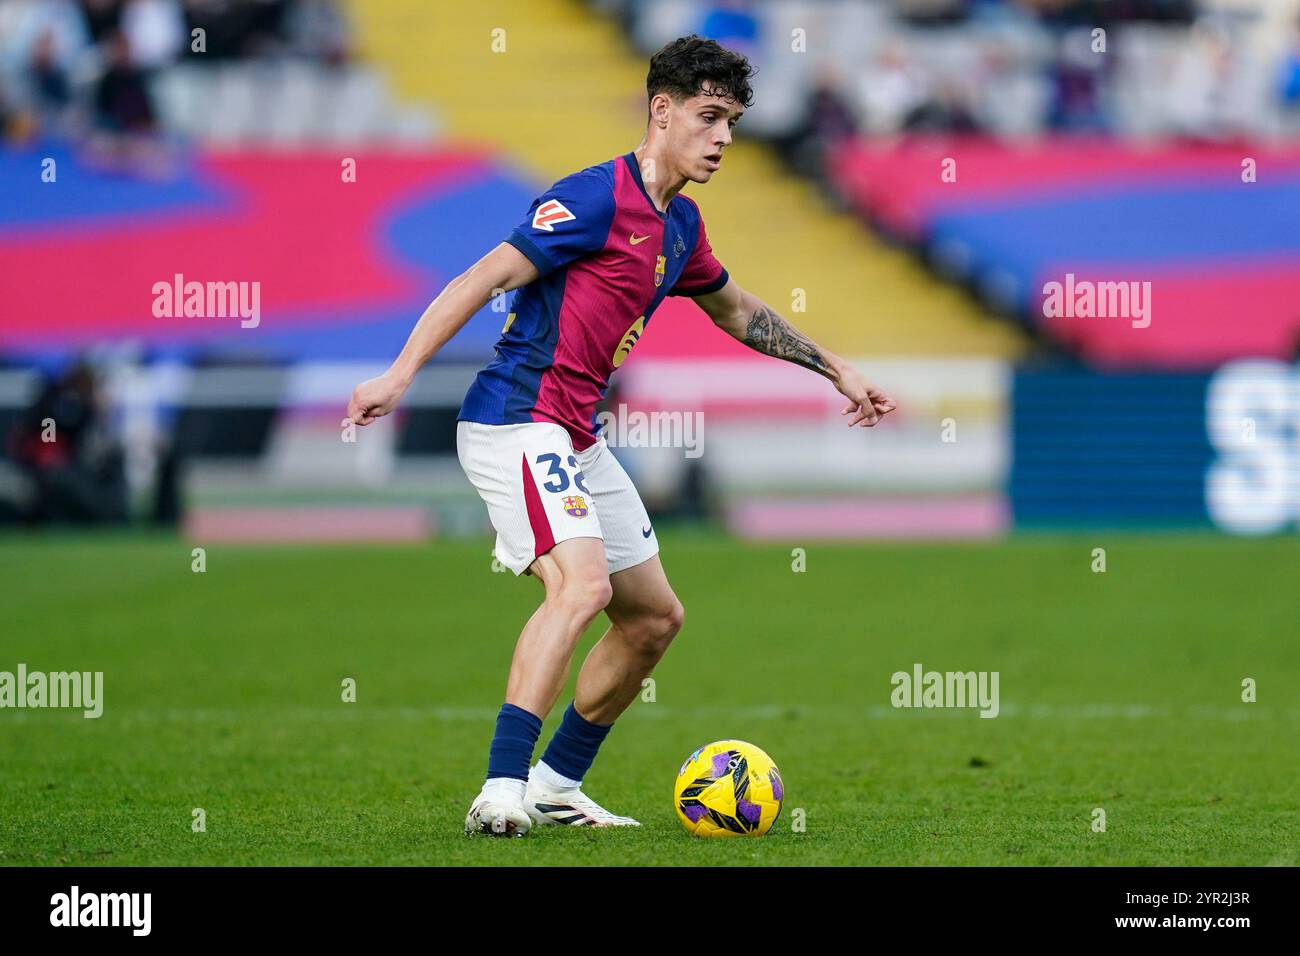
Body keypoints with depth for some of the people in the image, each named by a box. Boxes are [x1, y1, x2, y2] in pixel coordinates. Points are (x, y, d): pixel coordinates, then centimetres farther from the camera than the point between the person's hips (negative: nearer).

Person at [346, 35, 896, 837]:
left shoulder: (680, 225, 14)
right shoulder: (598, 198, -14)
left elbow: (736, 310, 33)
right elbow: (485, 278, -19)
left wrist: (836, 371, 36)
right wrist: (401, 374, -27)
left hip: (579, 439, 10)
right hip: (518, 421, -10)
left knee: (656, 615, 13)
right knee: (583, 585, -28)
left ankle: (556, 784, 22)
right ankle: (501, 792, -32)